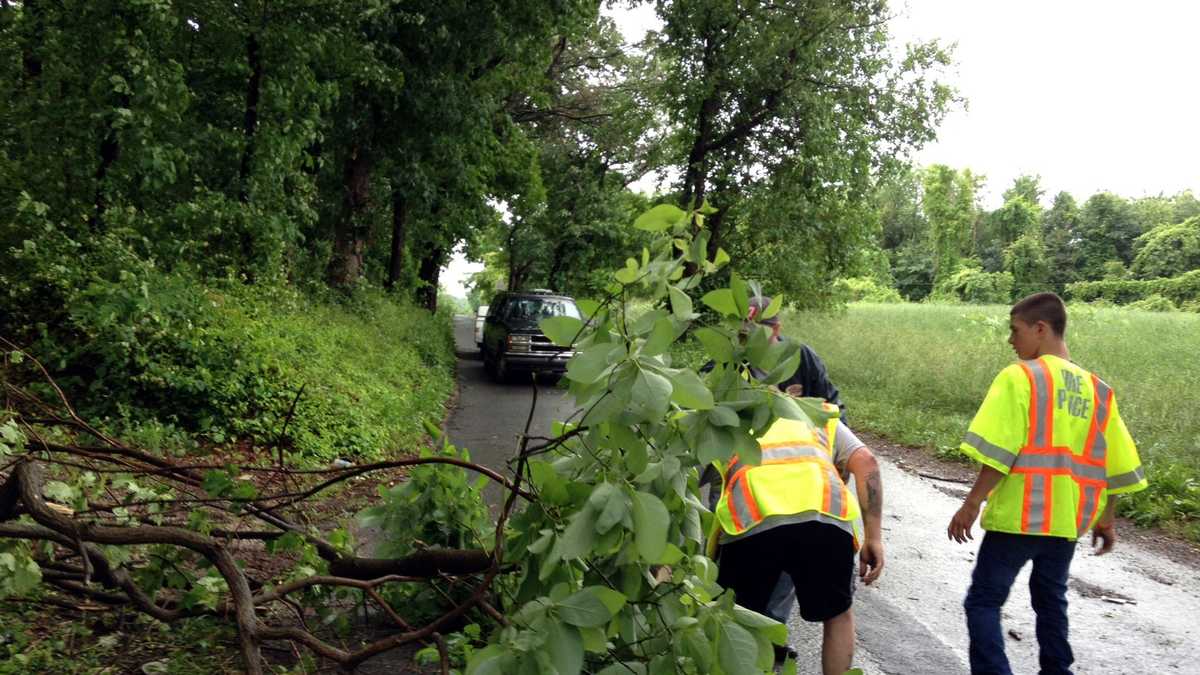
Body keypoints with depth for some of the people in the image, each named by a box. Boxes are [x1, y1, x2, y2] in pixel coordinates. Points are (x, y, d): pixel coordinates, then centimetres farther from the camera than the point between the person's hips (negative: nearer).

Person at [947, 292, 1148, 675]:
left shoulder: (1020, 376, -10)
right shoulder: (1097, 389, 9)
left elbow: (999, 450, -18)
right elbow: (1116, 464, 13)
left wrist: (972, 504, -14)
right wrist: (1105, 519, 22)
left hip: (1020, 516, -6)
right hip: (1068, 519, 6)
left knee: (983, 601, 3)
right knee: (1051, 601, 23)